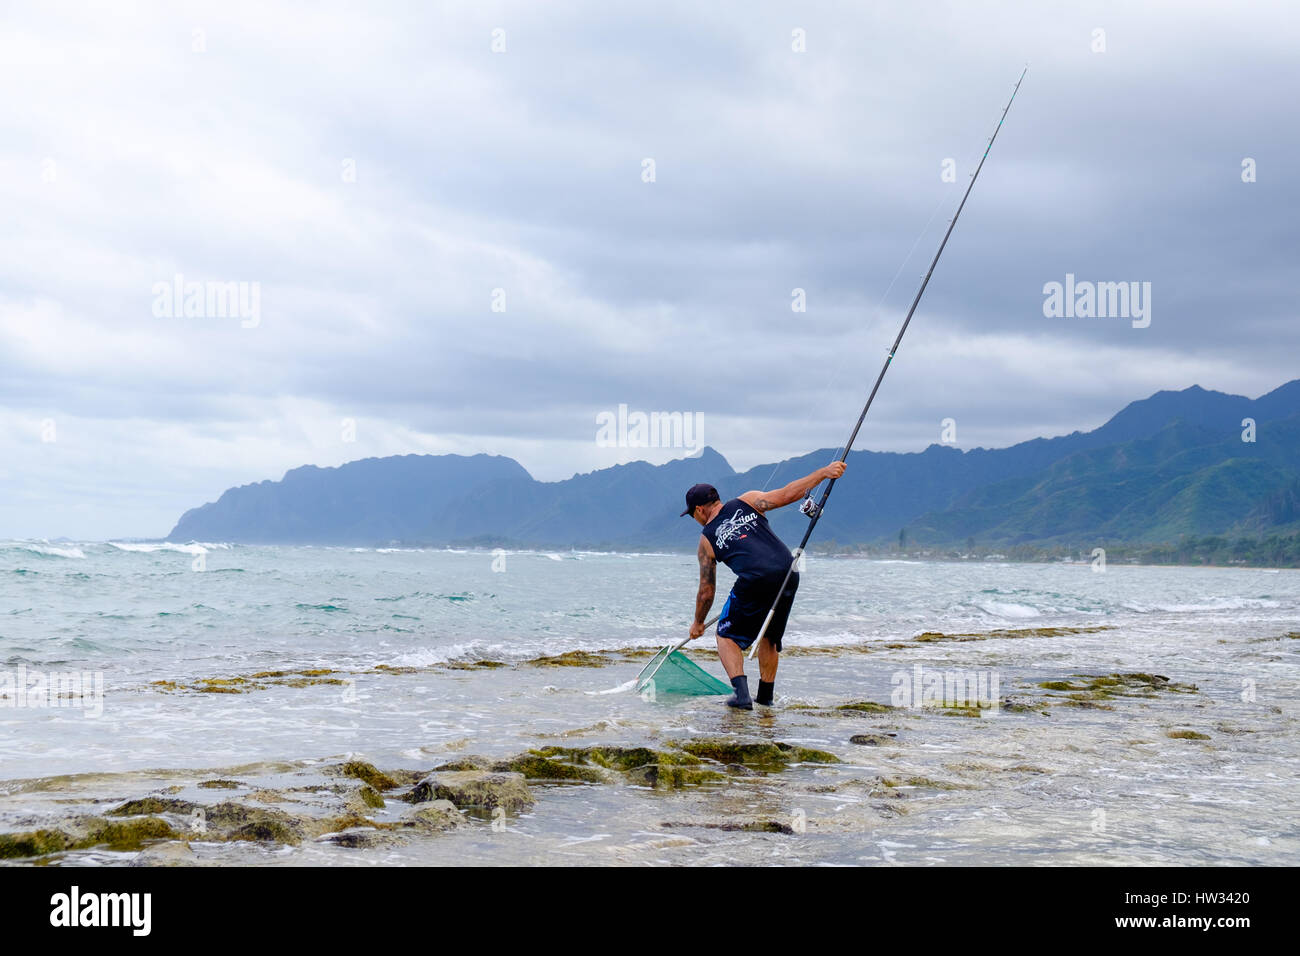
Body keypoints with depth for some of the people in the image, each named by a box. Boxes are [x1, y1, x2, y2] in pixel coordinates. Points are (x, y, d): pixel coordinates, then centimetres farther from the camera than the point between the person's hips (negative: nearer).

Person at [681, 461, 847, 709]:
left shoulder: (707, 540, 16)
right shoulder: (746, 501, 18)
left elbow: (706, 591, 21)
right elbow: (786, 495, 4)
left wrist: (698, 624, 36)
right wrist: (824, 472, 7)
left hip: (755, 582, -4)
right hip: (788, 575, 4)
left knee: (726, 637, 14)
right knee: (770, 637, 25)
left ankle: (742, 693, -4)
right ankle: (766, 695, 28)